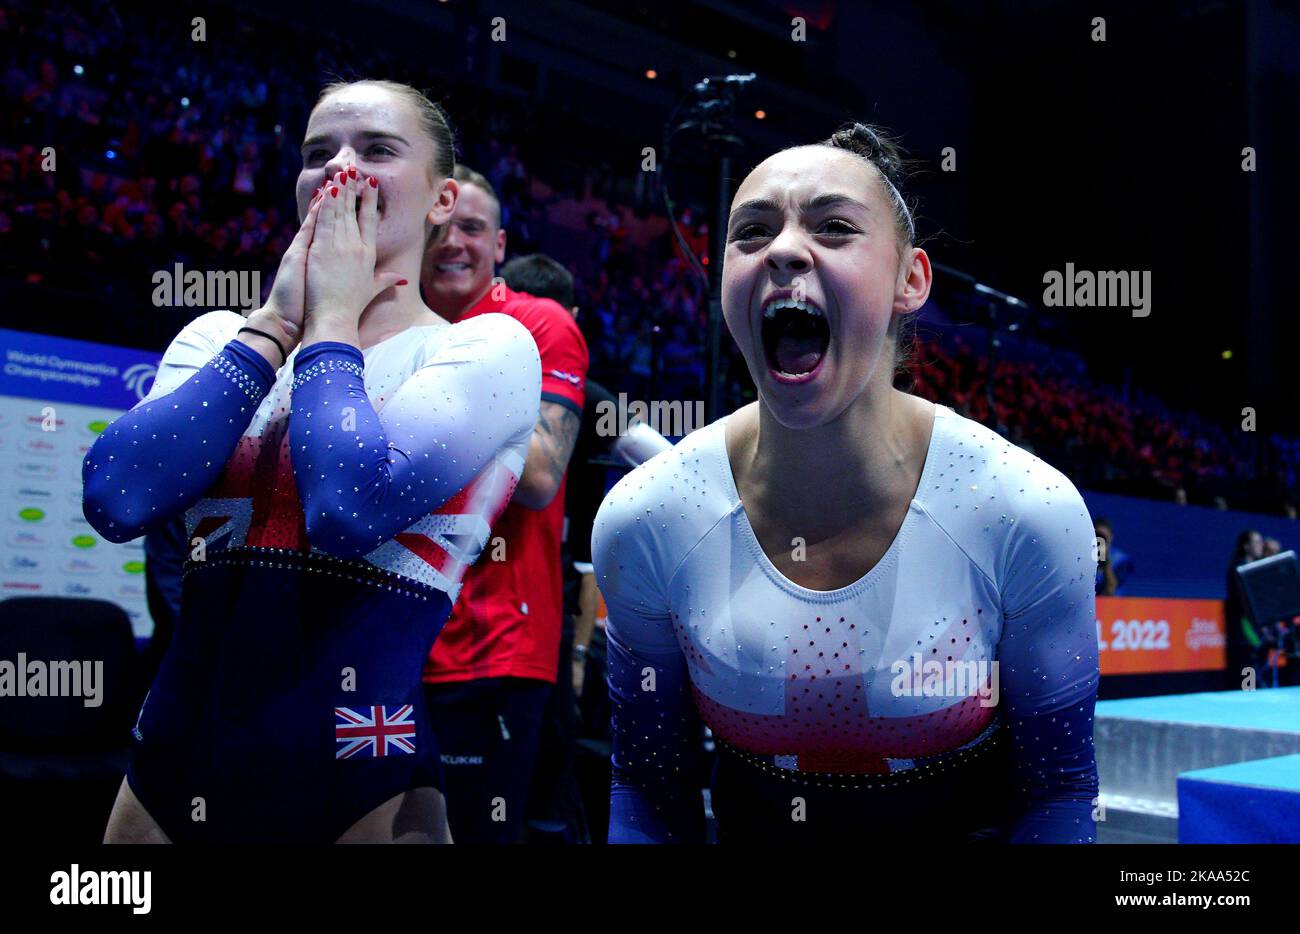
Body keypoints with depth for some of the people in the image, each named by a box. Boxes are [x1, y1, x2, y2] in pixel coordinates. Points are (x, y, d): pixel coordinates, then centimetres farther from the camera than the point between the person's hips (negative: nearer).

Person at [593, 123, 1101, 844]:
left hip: (970, 825, -1)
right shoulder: (641, 522, -16)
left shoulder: (1029, 515, -19)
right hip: (750, 827, 1)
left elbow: (1058, 785, -7)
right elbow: (647, 791, -4)